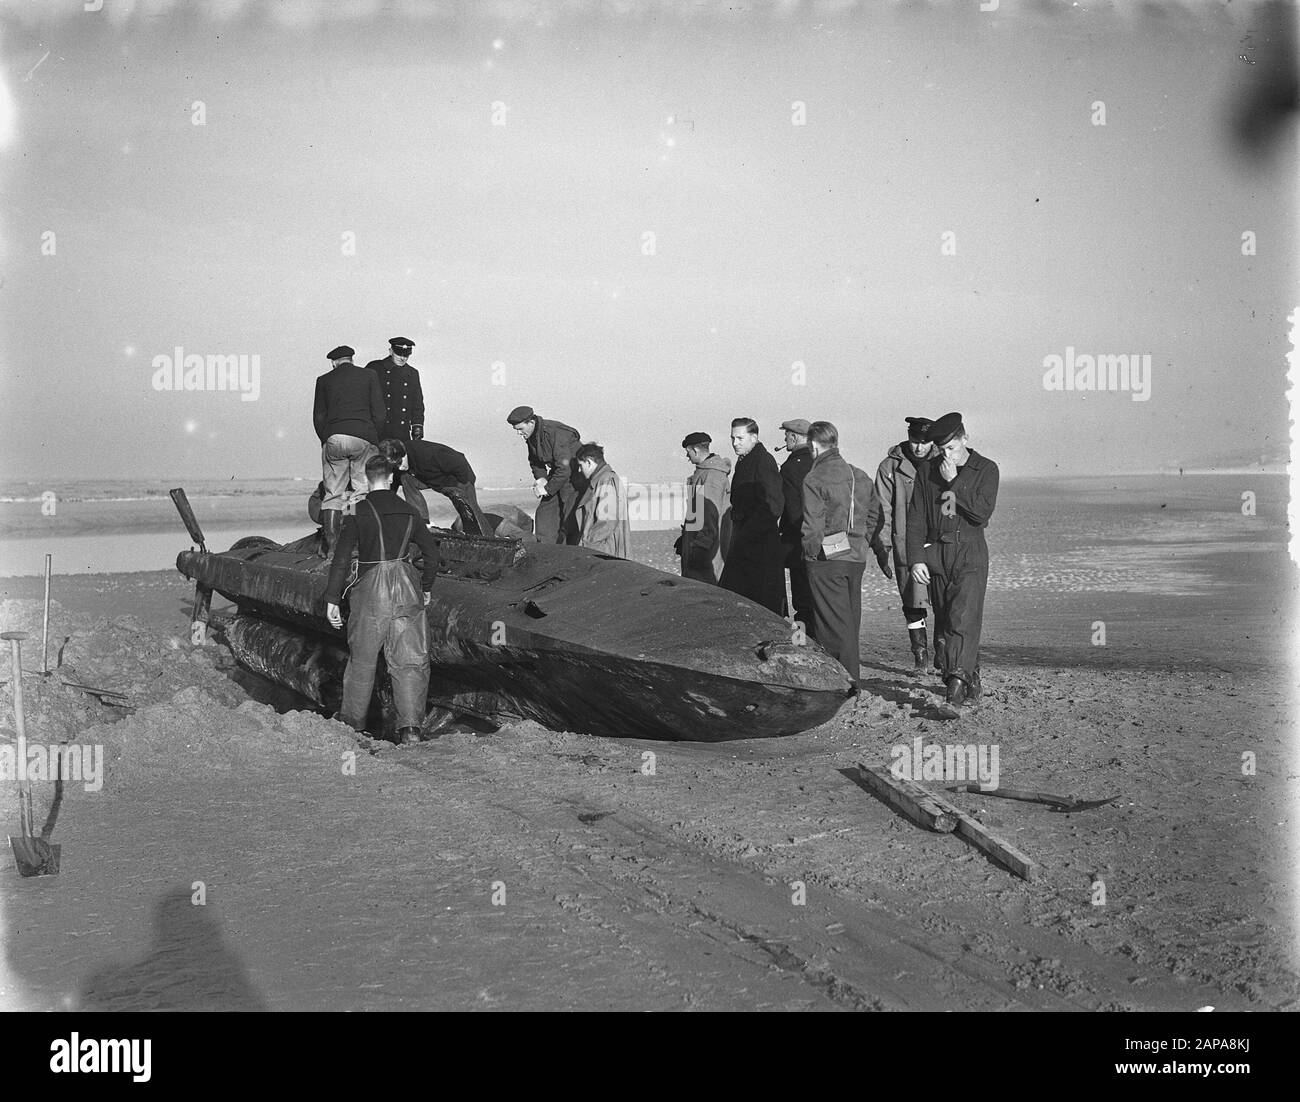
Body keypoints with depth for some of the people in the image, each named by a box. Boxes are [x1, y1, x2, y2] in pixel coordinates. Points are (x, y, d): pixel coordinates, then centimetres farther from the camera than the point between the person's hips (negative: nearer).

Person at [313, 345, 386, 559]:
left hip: (333, 438, 1)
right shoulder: (368, 376, 9)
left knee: (332, 495, 4)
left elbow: (318, 417, 11)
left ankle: (332, 549, -2)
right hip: (363, 437, -1)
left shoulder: (324, 380, 13)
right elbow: (379, 414, 4)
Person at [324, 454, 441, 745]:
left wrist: (332, 598, -3)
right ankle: (410, 726, -8)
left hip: (371, 589, -2)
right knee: (409, 659, 3)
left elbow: (341, 558, -9)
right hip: (407, 589, 2)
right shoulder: (408, 511, 6)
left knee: (362, 659, 14)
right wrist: (426, 588, 27)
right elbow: (431, 553, 13)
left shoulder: (359, 511, -6)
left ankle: (352, 721, 26)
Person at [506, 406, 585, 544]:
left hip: (575, 474, -9)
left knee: (569, 522, -14)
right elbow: (534, 460, 16)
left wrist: (548, 489, -22)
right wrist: (540, 478, -3)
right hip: (555, 475, 9)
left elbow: (564, 467, -31)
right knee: (543, 515, 5)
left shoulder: (556, 433, -29)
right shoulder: (531, 434, -1)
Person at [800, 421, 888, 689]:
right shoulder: (860, 476, 10)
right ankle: (852, 680, 22)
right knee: (851, 621, 15)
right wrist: (878, 549, 20)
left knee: (834, 624, -1)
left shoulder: (814, 479, -12)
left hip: (826, 560, -7)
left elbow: (812, 525, -16)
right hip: (857, 557, 7)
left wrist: (811, 554, -3)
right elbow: (874, 517, 13)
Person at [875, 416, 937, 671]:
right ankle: (920, 655, 15)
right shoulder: (891, 466, 3)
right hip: (906, 547, -1)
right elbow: (883, 511, 4)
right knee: (913, 605, 2)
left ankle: (943, 654, 9)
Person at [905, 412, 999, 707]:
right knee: (943, 620, 6)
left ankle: (958, 677, -27)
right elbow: (915, 519, 5)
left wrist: (954, 483, -15)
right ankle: (972, 681, 17)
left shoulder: (986, 469, 0)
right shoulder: (926, 472, 7)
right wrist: (915, 558, -4)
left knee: (963, 618, -18)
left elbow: (982, 512, -13)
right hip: (935, 554, 4)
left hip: (970, 553, -4)